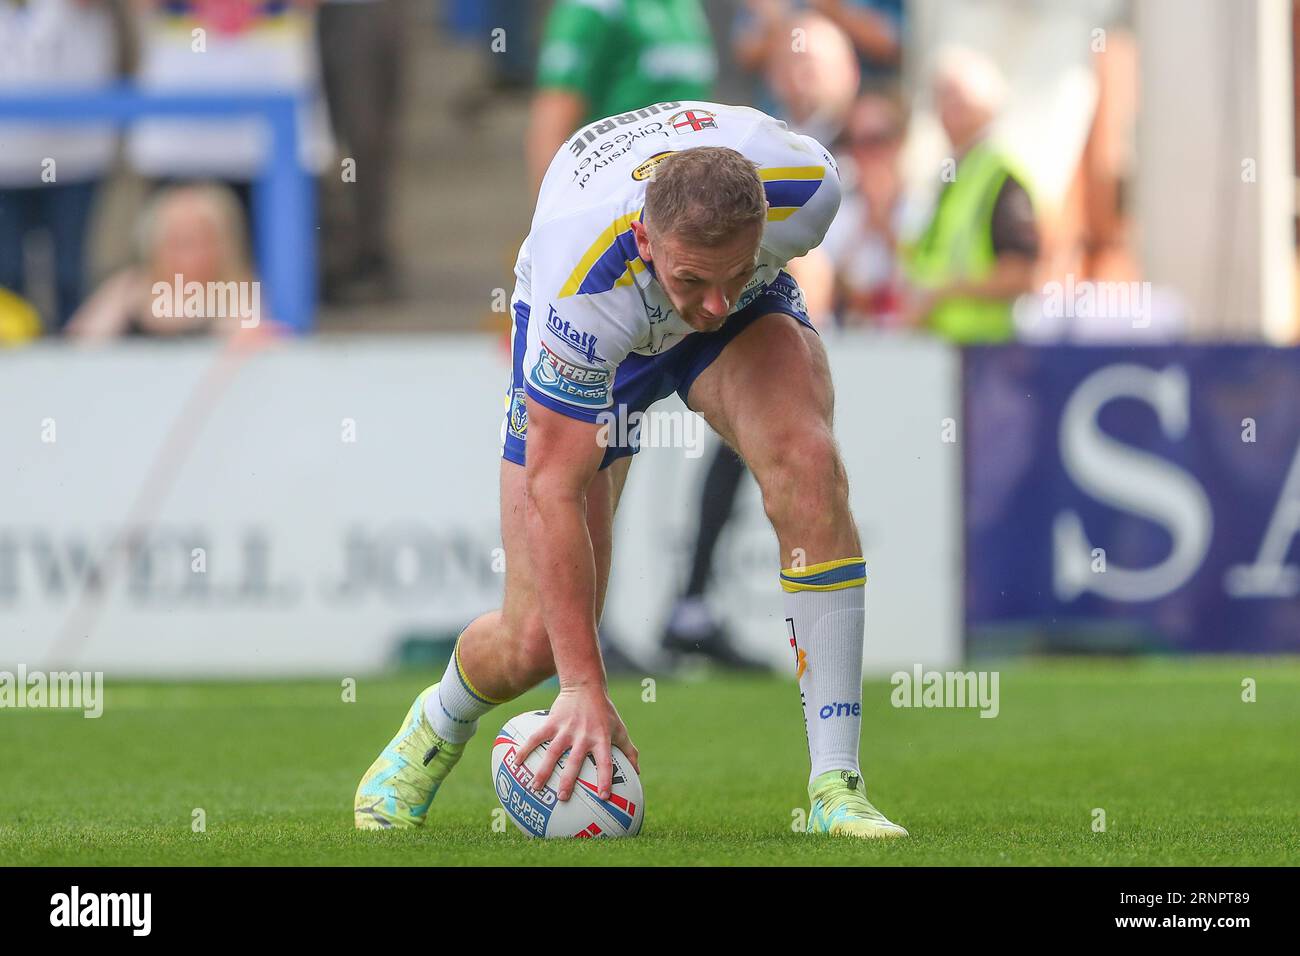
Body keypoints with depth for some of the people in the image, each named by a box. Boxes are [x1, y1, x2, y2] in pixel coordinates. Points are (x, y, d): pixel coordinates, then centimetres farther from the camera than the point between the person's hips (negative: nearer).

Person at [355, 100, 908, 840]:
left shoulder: (804, 187, -36)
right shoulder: (584, 282, -44)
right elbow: (554, 487, -37)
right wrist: (585, 686, -37)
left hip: (757, 311, 2)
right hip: (597, 333, -2)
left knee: (808, 463, -31)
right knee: (538, 638, -7)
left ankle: (836, 786, -26)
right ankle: (435, 727, 33)